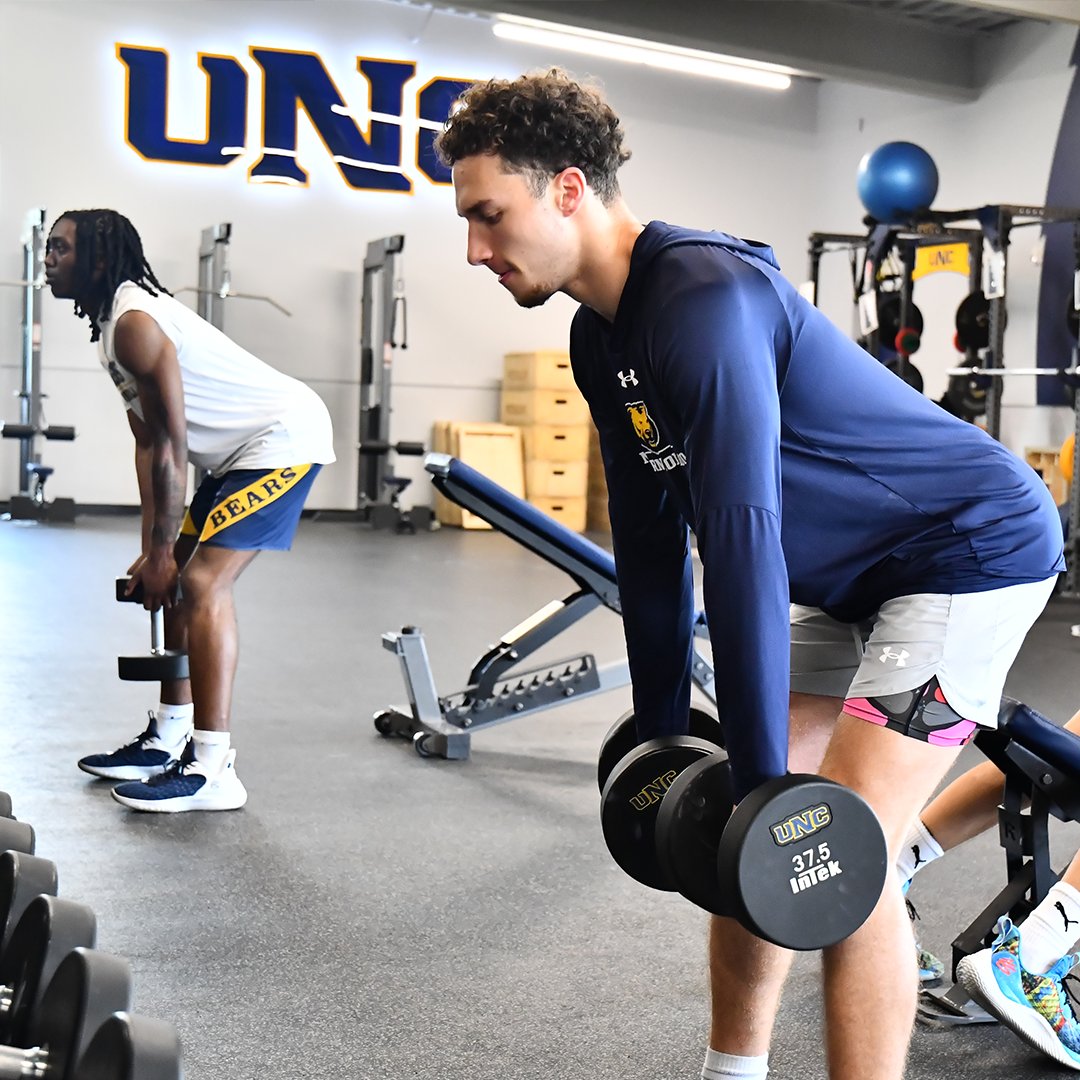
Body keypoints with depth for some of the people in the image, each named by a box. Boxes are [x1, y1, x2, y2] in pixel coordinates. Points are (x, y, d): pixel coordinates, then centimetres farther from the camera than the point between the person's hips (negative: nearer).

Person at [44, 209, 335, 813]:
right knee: (180, 580, 13)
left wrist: (161, 552, -13)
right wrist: (152, 551, 7)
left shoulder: (134, 323, -19)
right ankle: (169, 740, 22)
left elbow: (172, 449, -20)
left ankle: (212, 771, -16)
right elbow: (148, 445, 11)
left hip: (284, 438, -11)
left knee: (203, 583, -18)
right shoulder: (114, 324, 12)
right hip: (245, 447, 11)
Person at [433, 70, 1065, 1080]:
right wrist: (662, 733, 8)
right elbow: (649, 538, 6)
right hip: (847, 573, 9)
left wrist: (762, 779, -29)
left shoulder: (705, 301, -28)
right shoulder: (602, 333, 1)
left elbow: (741, 534, -31)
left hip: (973, 550, -9)